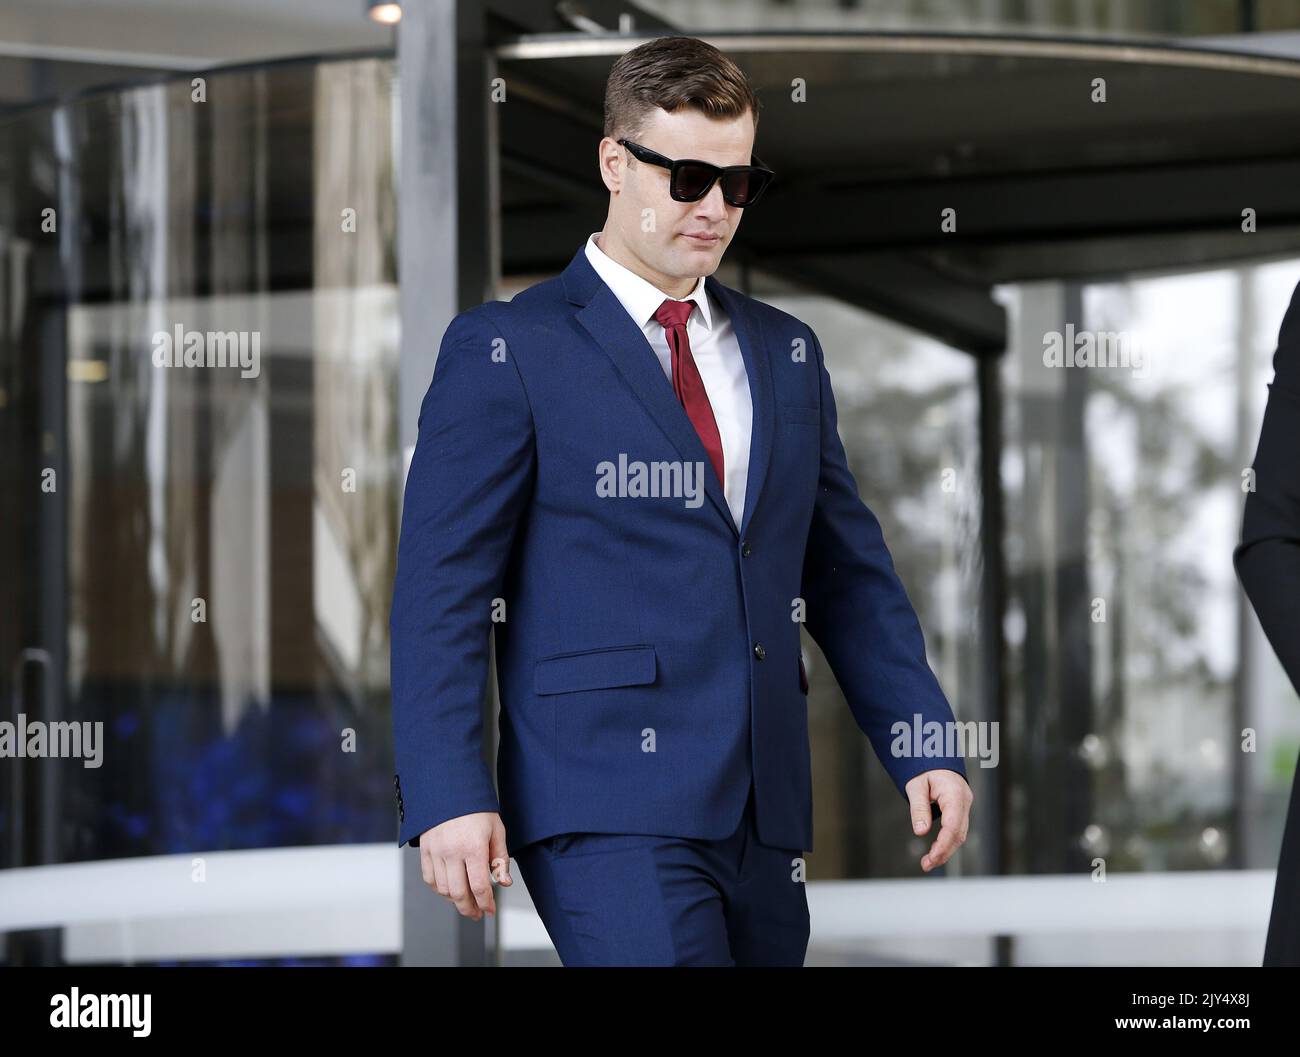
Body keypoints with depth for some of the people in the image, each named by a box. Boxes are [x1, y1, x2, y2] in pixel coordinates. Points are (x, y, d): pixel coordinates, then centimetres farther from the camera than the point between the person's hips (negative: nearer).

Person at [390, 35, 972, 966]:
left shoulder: (786, 353, 18)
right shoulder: (505, 351, 0)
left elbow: (849, 573, 21)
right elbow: (441, 589, -4)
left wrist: (924, 746, 9)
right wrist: (449, 798, -14)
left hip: (764, 813, 6)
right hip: (609, 809, -6)